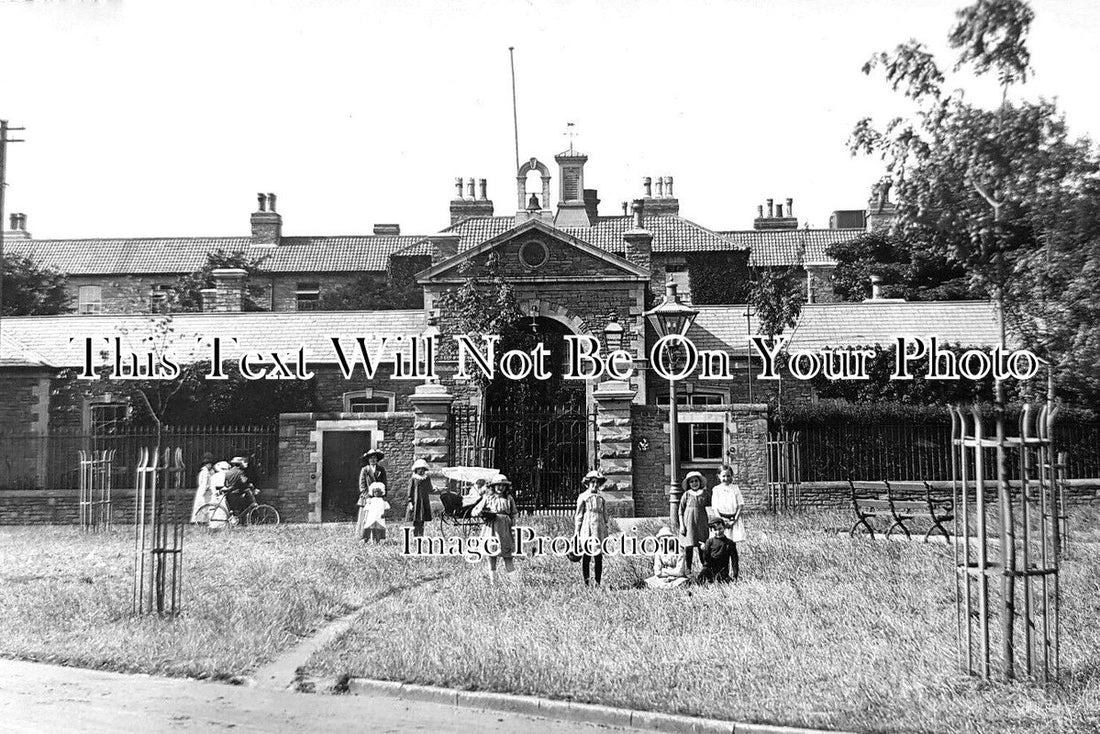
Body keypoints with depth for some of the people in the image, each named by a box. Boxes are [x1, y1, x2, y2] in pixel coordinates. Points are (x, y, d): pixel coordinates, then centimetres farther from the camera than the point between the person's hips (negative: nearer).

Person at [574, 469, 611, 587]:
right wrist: (577, 533, 0)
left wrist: (605, 533, 16)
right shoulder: (583, 497, 5)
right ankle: (586, 583, 0)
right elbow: (578, 516, 4)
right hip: (586, 528, -3)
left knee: (599, 557, 0)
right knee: (586, 557, -4)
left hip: (599, 530, 3)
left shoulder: (602, 498, 15)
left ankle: (598, 583, 4)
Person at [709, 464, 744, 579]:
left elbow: (740, 505, 4)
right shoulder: (716, 489, 5)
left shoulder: (735, 488, 7)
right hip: (722, 519, 0)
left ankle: (734, 574, -1)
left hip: (734, 519, 0)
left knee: (732, 546, -4)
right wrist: (721, 520, -11)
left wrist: (735, 519, -7)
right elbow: (715, 507, 1)